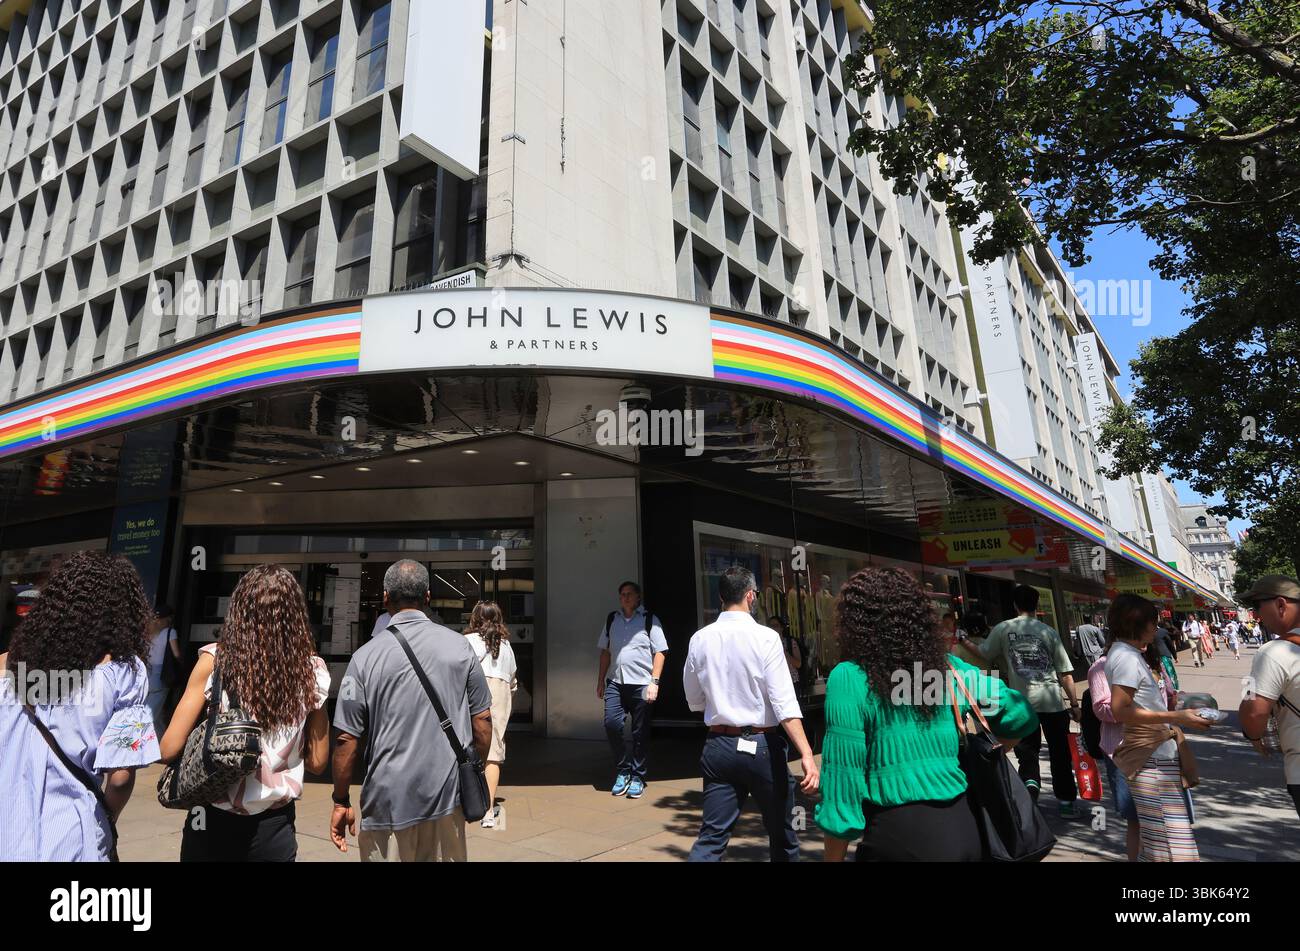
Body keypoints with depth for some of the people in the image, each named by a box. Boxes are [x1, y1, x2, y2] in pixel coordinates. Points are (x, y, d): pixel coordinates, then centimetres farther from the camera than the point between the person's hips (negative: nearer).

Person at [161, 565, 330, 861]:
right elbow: (317, 762, -1)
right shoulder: (312, 670, -7)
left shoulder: (215, 660, -12)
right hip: (274, 827, 1)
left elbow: (170, 750, -9)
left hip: (214, 822, 0)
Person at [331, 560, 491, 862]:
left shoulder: (366, 656, -10)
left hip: (388, 802, -1)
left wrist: (341, 802, 6)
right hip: (448, 797, 2)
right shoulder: (460, 646, -4)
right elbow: (482, 722, 0)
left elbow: (347, 738, -7)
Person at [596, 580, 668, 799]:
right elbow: (605, 651, 17)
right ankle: (623, 770, 12)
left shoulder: (649, 620, 0)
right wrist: (600, 680, 14)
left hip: (640, 683, -3)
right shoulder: (611, 619, 12)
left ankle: (637, 777, 18)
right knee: (611, 724, -8)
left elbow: (659, 652, -3)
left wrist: (654, 681, -11)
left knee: (640, 732, 3)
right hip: (615, 682, 3)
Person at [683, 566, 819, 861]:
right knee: (781, 835, 17)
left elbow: (695, 701, 10)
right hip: (762, 746, -3)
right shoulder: (766, 637, -12)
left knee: (712, 837, 8)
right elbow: (784, 702, -19)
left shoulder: (700, 639, -1)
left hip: (719, 745, 3)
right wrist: (807, 754, -20)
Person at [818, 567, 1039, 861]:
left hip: (901, 836, -6)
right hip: (963, 827, 6)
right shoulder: (948, 666, 4)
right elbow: (1022, 715, 11)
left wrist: (833, 857, -2)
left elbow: (844, 776, -13)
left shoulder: (849, 678, -13)